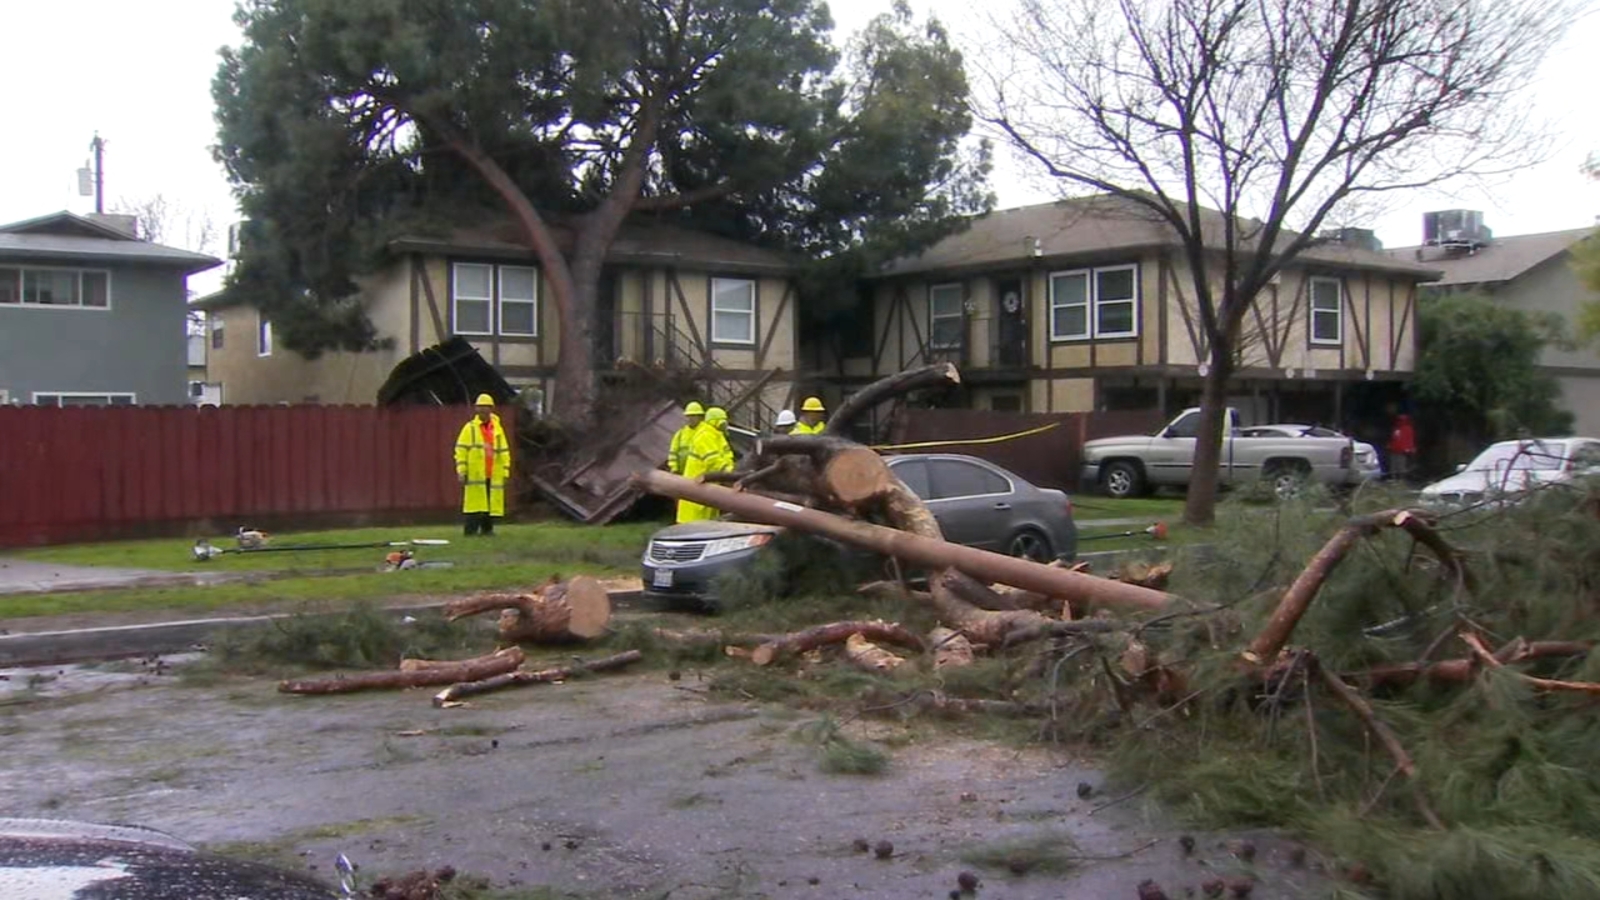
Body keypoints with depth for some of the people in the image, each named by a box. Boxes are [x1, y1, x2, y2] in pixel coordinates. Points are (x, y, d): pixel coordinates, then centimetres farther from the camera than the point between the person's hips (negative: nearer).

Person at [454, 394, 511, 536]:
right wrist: (461, 470, -8)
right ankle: (471, 530, -3)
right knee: (474, 502, -6)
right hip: (475, 475, -3)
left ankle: (487, 529, 13)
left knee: (492, 503, 4)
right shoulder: (470, 428, 4)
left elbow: (504, 452, 13)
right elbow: (461, 450, -1)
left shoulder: (498, 430, 13)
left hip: (493, 475, 3)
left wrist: (505, 472, 7)